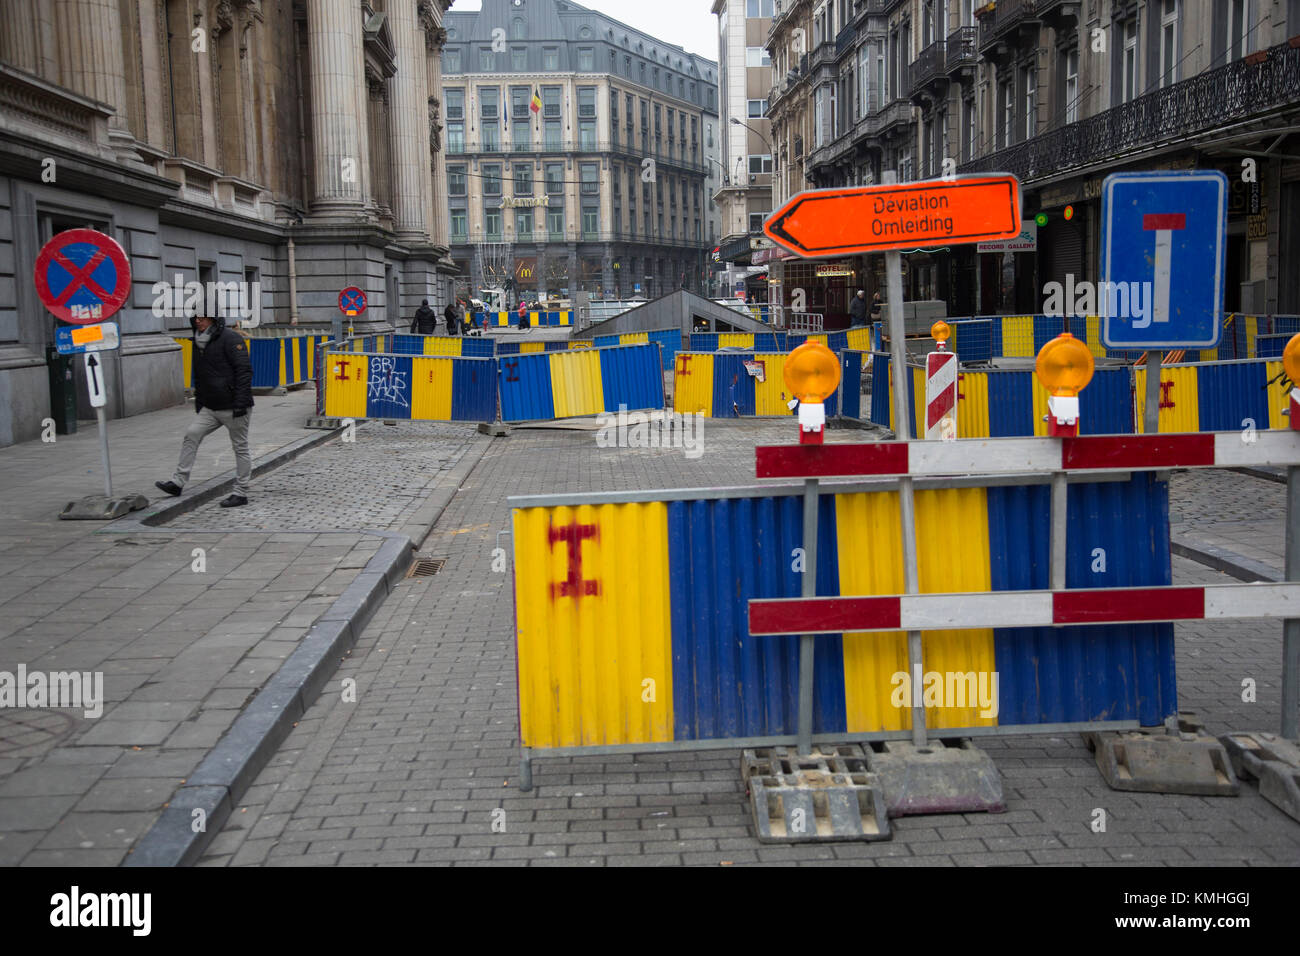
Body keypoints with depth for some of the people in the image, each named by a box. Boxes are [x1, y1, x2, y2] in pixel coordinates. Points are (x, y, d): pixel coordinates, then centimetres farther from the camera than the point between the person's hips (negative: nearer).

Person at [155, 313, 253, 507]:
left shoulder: (230, 338, -12)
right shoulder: (199, 342, 14)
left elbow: (244, 371, -18)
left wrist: (240, 402, -23)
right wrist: (198, 403, 21)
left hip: (233, 407, -8)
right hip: (210, 408, 8)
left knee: (240, 448, 2)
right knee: (191, 435, -2)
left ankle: (241, 493, 9)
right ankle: (178, 482, 2)